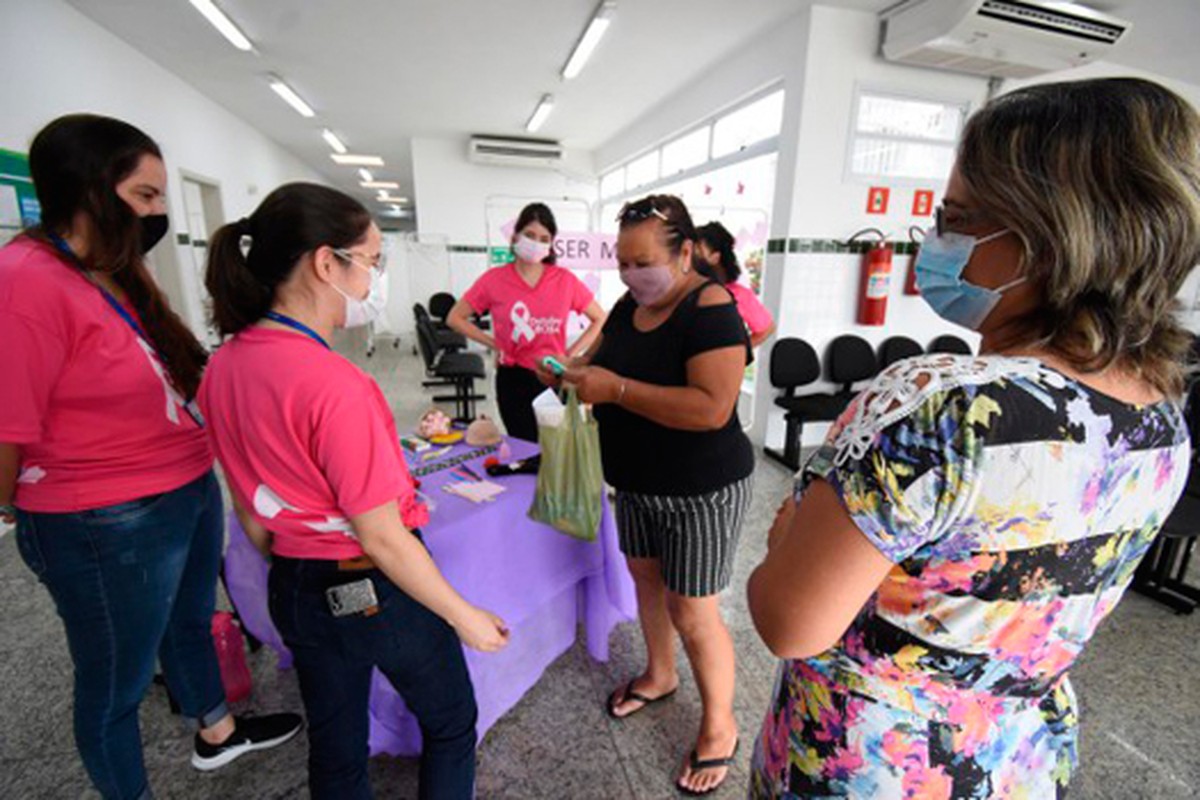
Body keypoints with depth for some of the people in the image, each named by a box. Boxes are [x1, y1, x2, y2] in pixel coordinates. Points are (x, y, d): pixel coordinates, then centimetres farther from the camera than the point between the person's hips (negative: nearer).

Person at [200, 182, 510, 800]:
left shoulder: (223, 368, -4)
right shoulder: (335, 385, -29)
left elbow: (251, 511, 6)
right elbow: (383, 539, -23)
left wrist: (291, 573, 21)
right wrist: (466, 618, -11)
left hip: (294, 593, 7)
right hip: (377, 591, -7)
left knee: (334, 750, 28)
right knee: (451, 725, 22)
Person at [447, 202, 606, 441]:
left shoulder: (565, 280, -3)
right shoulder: (494, 279, -5)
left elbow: (600, 319, 6)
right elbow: (455, 318, 5)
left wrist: (571, 355, -2)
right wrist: (494, 344, -2)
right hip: (514, 379, -1)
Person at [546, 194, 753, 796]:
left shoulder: (710, 309, -21)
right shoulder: (629, 305, 2)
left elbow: (713, 408, -31)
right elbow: (607, 360, 15)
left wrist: (616, 388, -31)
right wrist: (577, 370, -8)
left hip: (702, 491, -7)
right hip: (638, 482, 8)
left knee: (693, 614, 5)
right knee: (645, 577, 23)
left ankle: (720, 728, 32)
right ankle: (659, 675, 50)